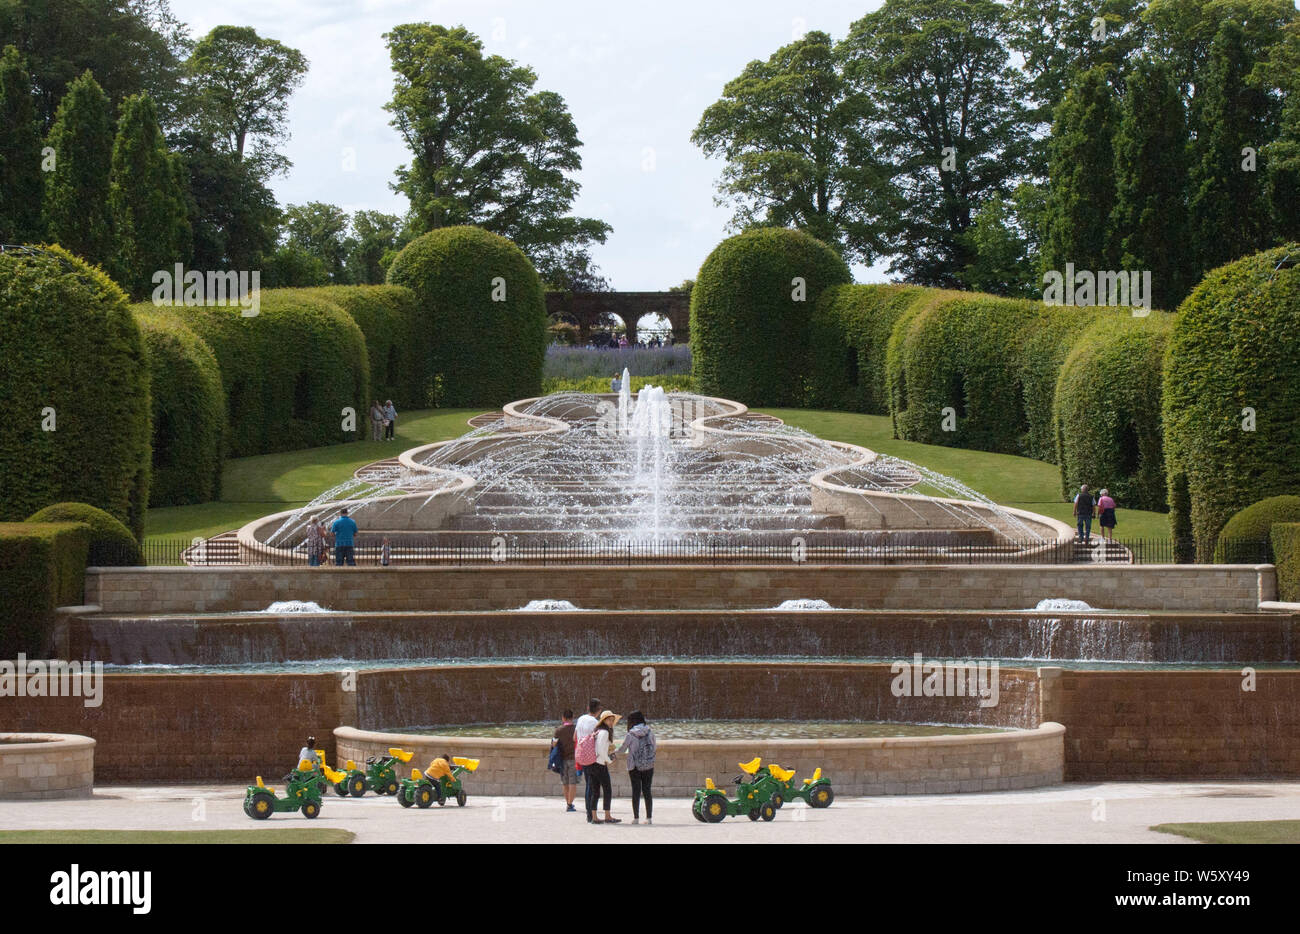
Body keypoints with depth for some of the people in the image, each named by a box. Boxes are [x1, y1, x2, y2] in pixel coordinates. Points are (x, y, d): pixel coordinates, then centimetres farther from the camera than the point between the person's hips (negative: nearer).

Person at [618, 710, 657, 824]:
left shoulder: (630, 735, -8)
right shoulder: (650, 732, -1)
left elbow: (622, 749, 4)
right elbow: (654, 748, 6)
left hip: (634, 766, -2)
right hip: (649, 765, 2)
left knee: (636, 791, 3)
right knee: (647, 790, 7)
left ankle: (636, 817, 2)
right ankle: (649, 817, 5)